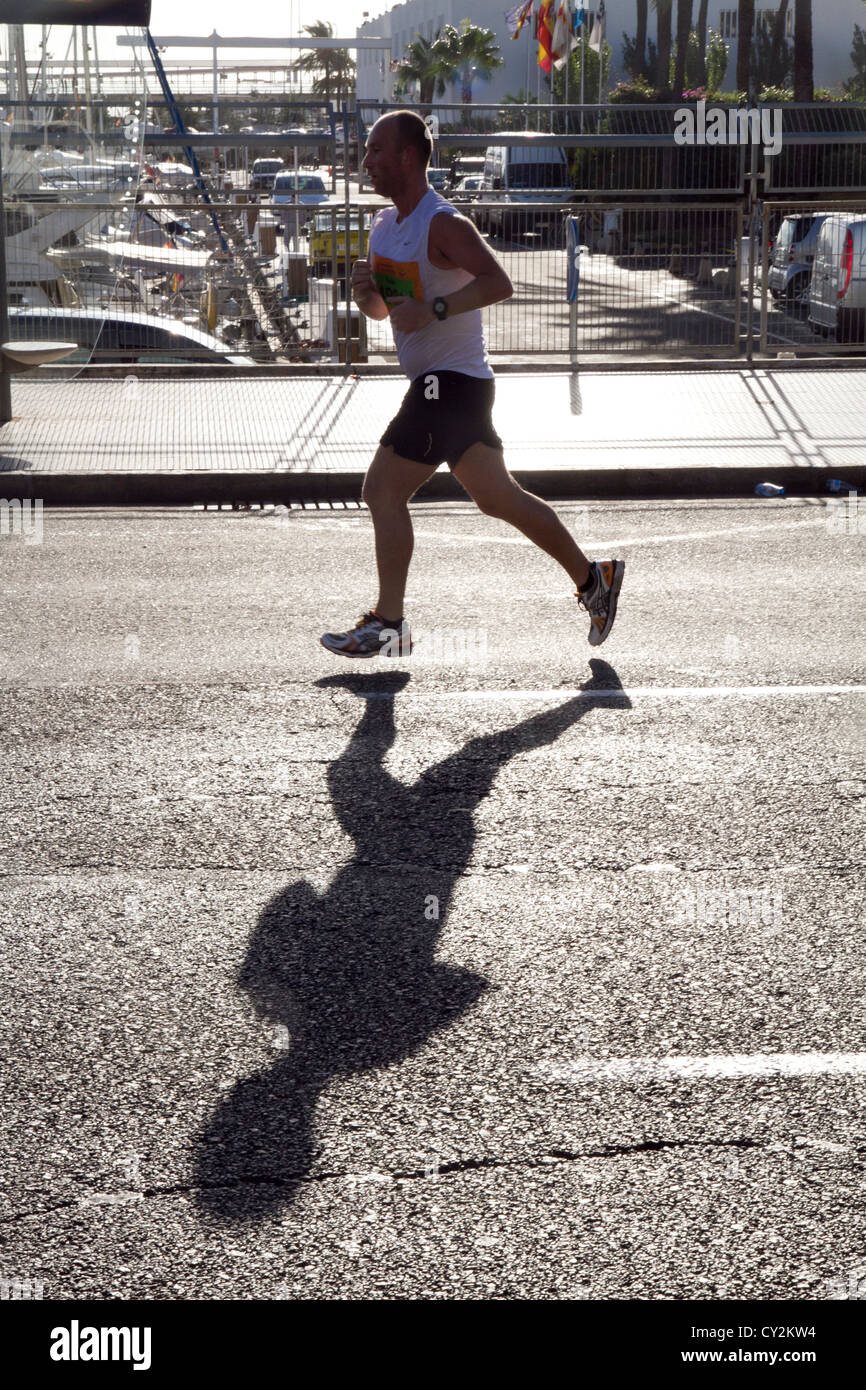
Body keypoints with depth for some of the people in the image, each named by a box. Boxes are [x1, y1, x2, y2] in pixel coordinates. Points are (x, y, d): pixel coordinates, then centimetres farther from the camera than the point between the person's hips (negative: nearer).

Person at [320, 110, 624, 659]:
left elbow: (498, 283, -27)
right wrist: (367, 290, 0)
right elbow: (382, 311, 21)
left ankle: (388, 624, -2)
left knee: (384, 489, -10)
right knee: (499, 498, 14)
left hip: (452, 382, -10)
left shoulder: (443, 223, -15)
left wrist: (433, 310, -32)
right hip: (442, 382, 10)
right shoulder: (385, 225, 13)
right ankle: (593, 577, 22)